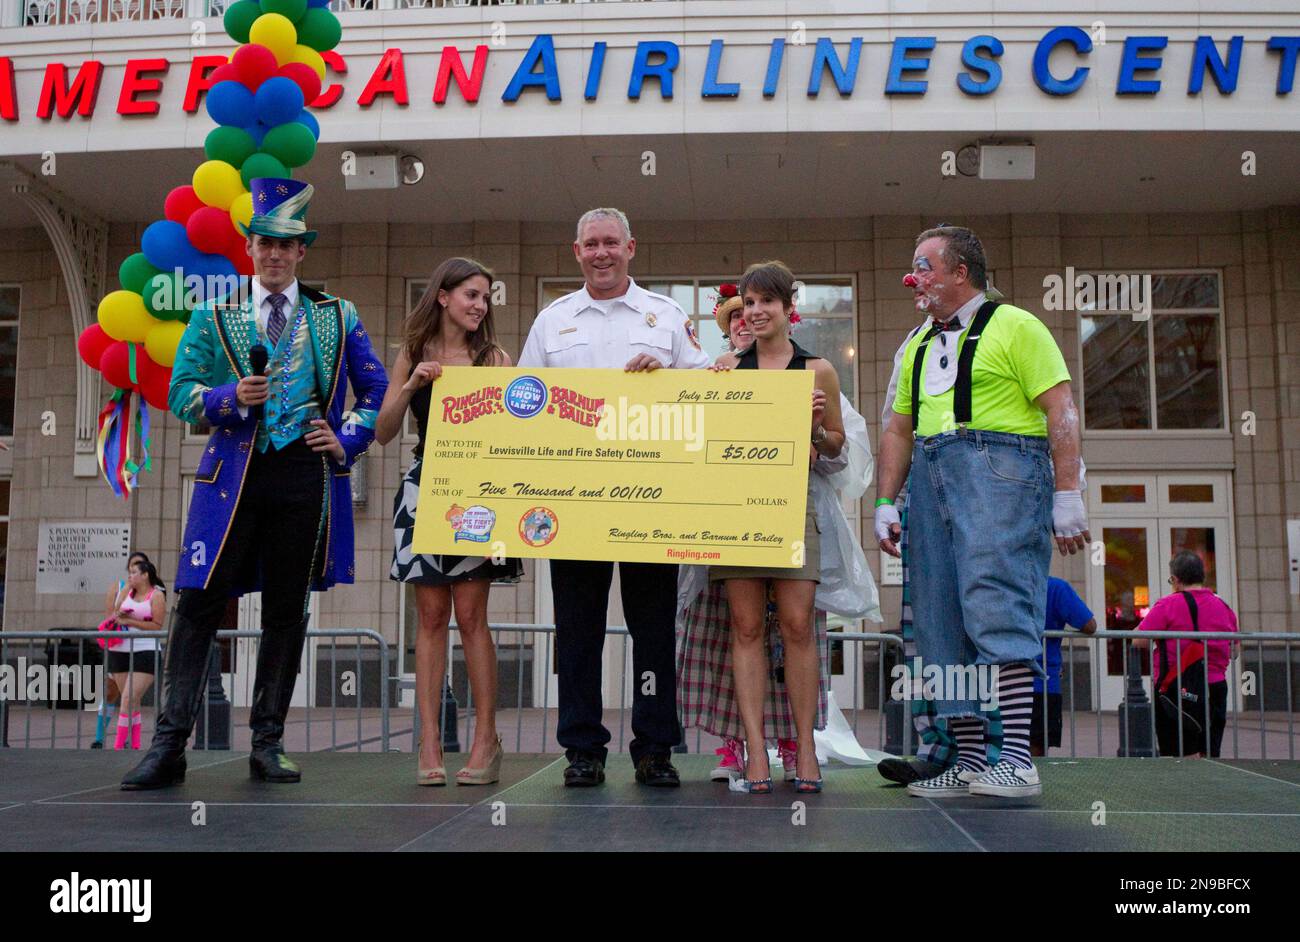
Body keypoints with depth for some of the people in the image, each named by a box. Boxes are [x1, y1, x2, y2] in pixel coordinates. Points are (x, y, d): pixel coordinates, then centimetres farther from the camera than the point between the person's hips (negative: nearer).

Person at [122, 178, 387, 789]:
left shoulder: (338, 318, 12)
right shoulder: (213, 316, 11)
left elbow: (376, 390, 16)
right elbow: (180, 393, 6)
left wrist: (347, 441, 2)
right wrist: (231, 398, -13)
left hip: (307, 475, 1)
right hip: (234, 473, 0)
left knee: (287, 610, 5)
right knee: (199, 602, -6)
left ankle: (268, 744, 14)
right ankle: (169, 745, -1)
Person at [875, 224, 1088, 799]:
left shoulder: (1013, 326, 2)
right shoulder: (917, 346, 23)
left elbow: (1061, 410, -5)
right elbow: (899, 431, 23)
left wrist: (1068, 494, -13)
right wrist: (886, 502, 14)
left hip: (1000, 470, -7)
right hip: (930, 480, 7)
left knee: (997, 607, -16)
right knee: (941, 622, 4)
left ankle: (1015, 758, -14)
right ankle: (968, 762, 10)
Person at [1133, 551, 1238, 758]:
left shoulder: (1167, 605, -11)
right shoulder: (1224, 607, 8)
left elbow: (1138, 642, -12)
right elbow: (1233, 653, 17)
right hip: (1216, 687, 5)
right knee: (1210, 758, 12)